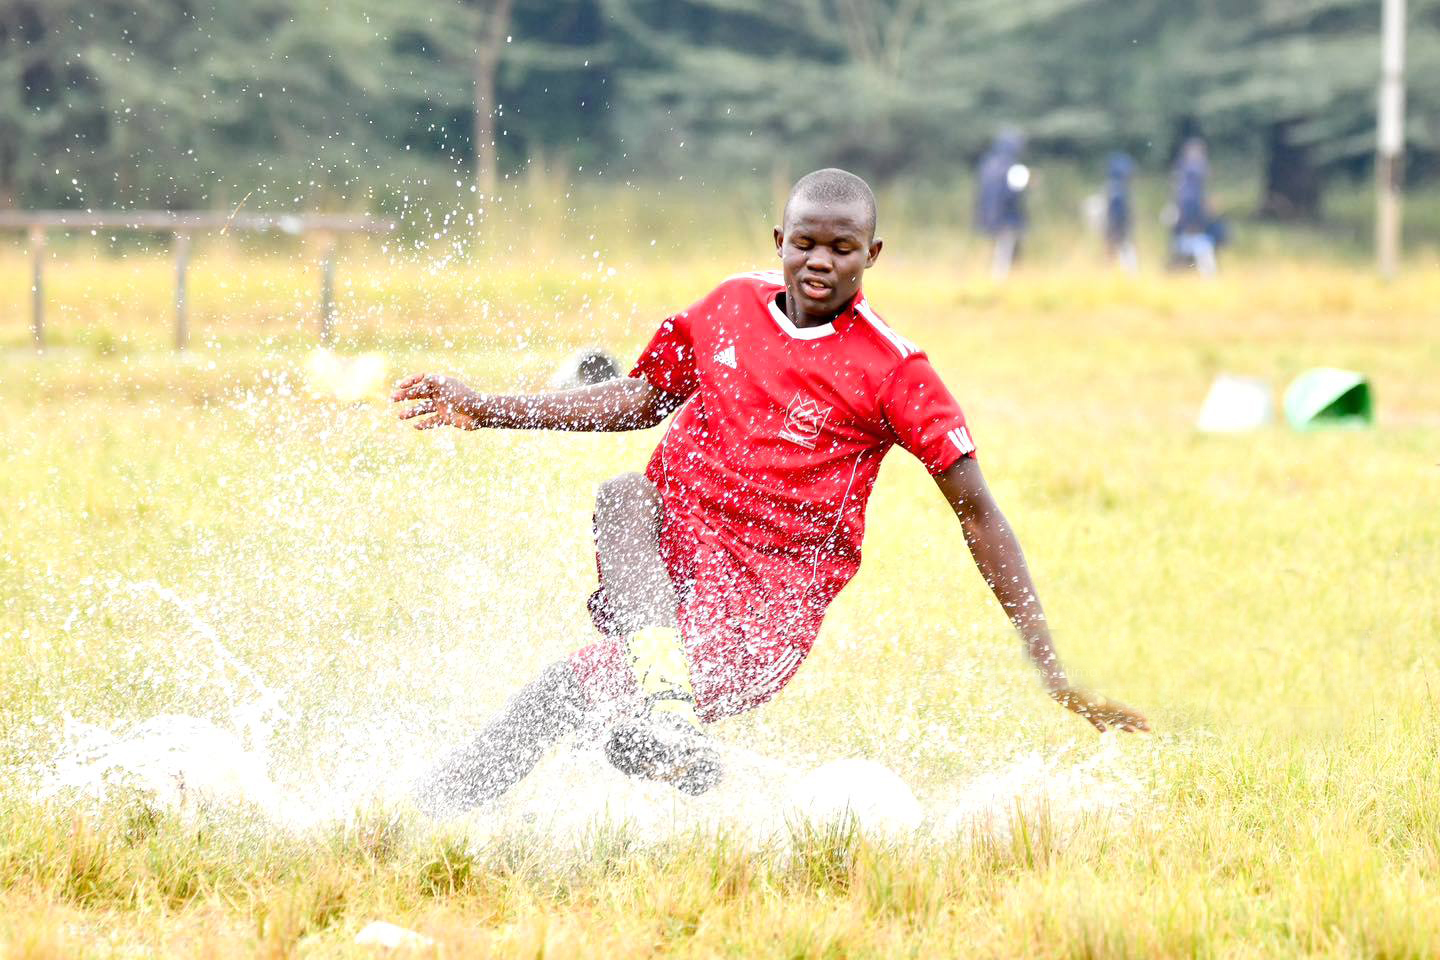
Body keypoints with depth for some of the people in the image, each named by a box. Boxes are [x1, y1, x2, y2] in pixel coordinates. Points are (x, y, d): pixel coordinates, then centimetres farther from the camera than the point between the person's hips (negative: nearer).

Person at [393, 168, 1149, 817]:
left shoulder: (890, 370, -6)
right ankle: (664, 699, -48)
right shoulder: (732, 307, 9)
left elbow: (978, 514, -5)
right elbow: (640, 401, 24)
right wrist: (487, 411, 18)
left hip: (761, 612, -4)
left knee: (560, 694, -24)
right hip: (667, 564, 4)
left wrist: (1051, 672, -10)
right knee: (623, 496, -32)